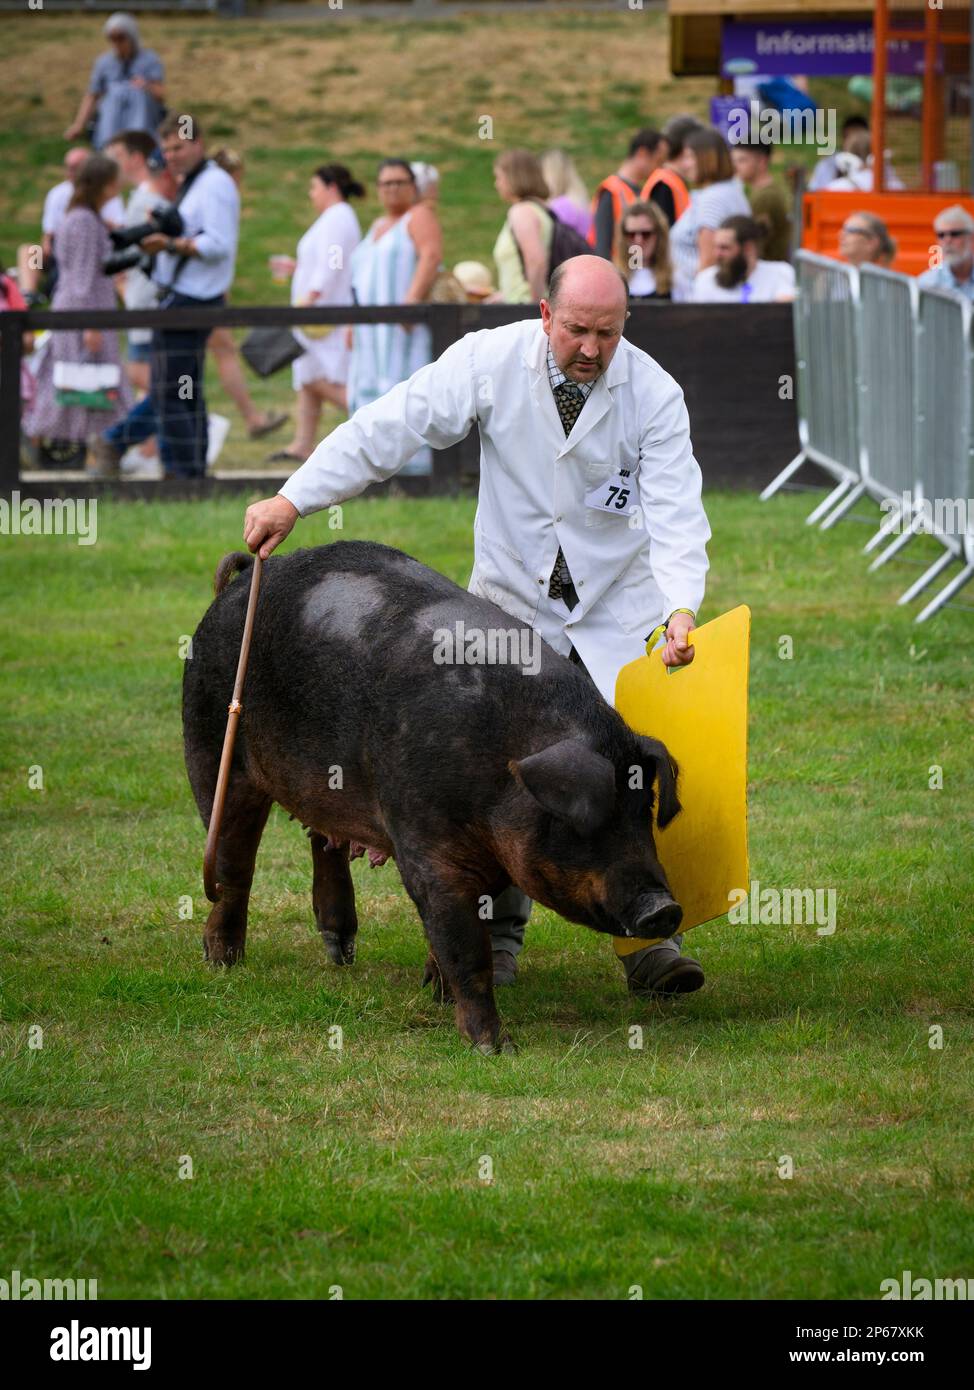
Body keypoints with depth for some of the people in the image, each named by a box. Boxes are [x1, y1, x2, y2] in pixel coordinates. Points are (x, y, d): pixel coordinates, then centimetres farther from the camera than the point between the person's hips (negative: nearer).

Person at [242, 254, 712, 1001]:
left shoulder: (654, 393, -13)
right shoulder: (492, 362, -14)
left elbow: (676, 512, -20)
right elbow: (390, 428, -16)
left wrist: (683, 609, -36)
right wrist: (293, 499, -24)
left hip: (618, 610, 0)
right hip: (512, 602, 1)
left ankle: (650, 940, -5)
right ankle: (497, 937, 13)